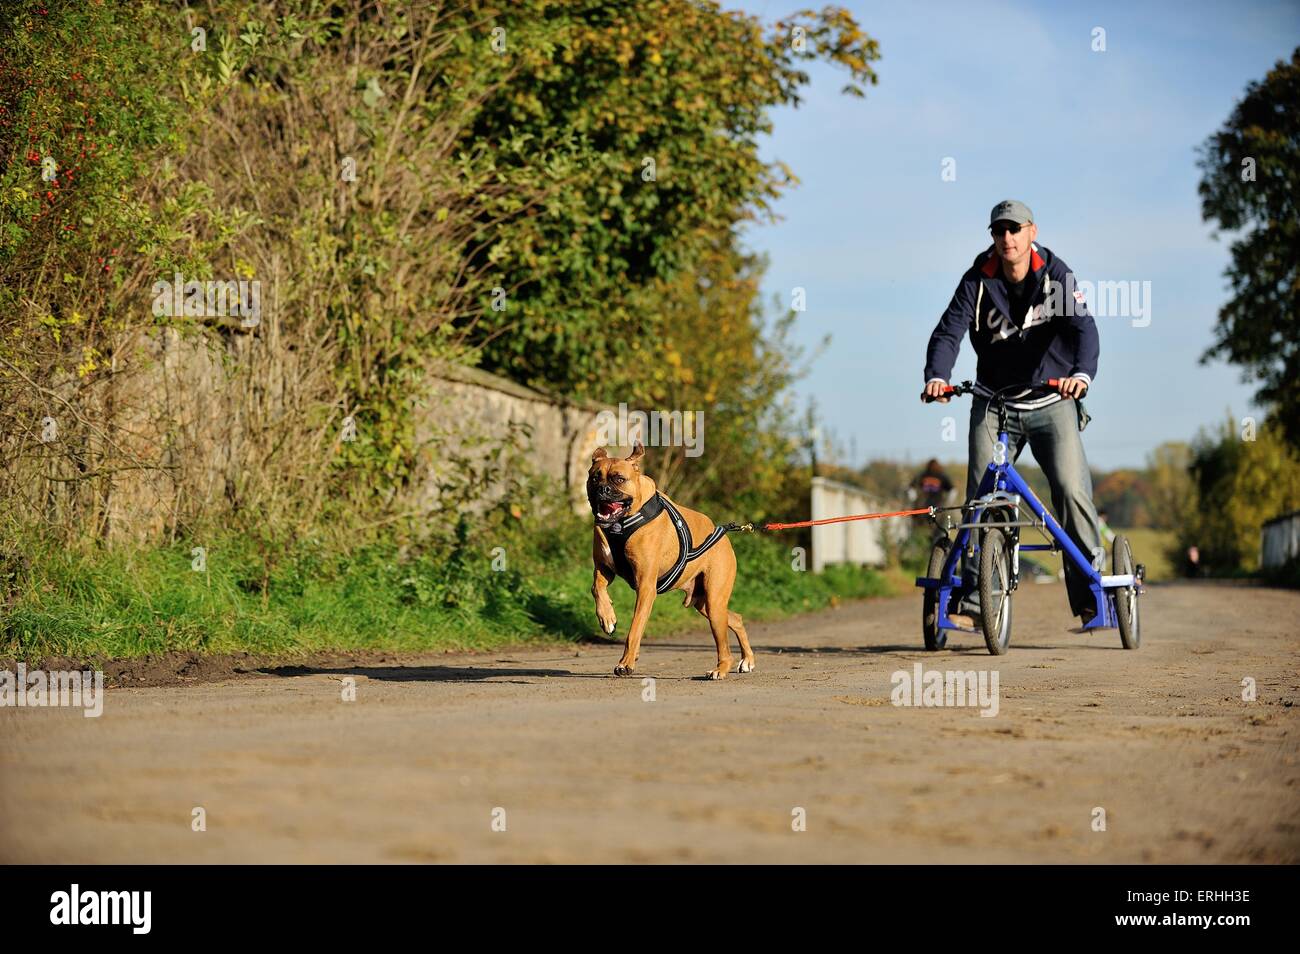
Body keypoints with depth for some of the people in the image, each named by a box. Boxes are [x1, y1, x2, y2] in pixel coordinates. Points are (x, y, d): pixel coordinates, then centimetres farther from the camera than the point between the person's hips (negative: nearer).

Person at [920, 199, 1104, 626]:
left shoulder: (1057, 275, -10)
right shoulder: (978, 280, -7)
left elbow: (1082, 328, -23)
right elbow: (949, 331, -17)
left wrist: (1082, 373, -44)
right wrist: (936, 377, -37)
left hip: (1052, 402, -1)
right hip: (994, 402, 1)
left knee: (1071, 489, -14)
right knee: (981, 495, -8)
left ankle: (1091, 593, -4)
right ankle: (974, 598, -3)